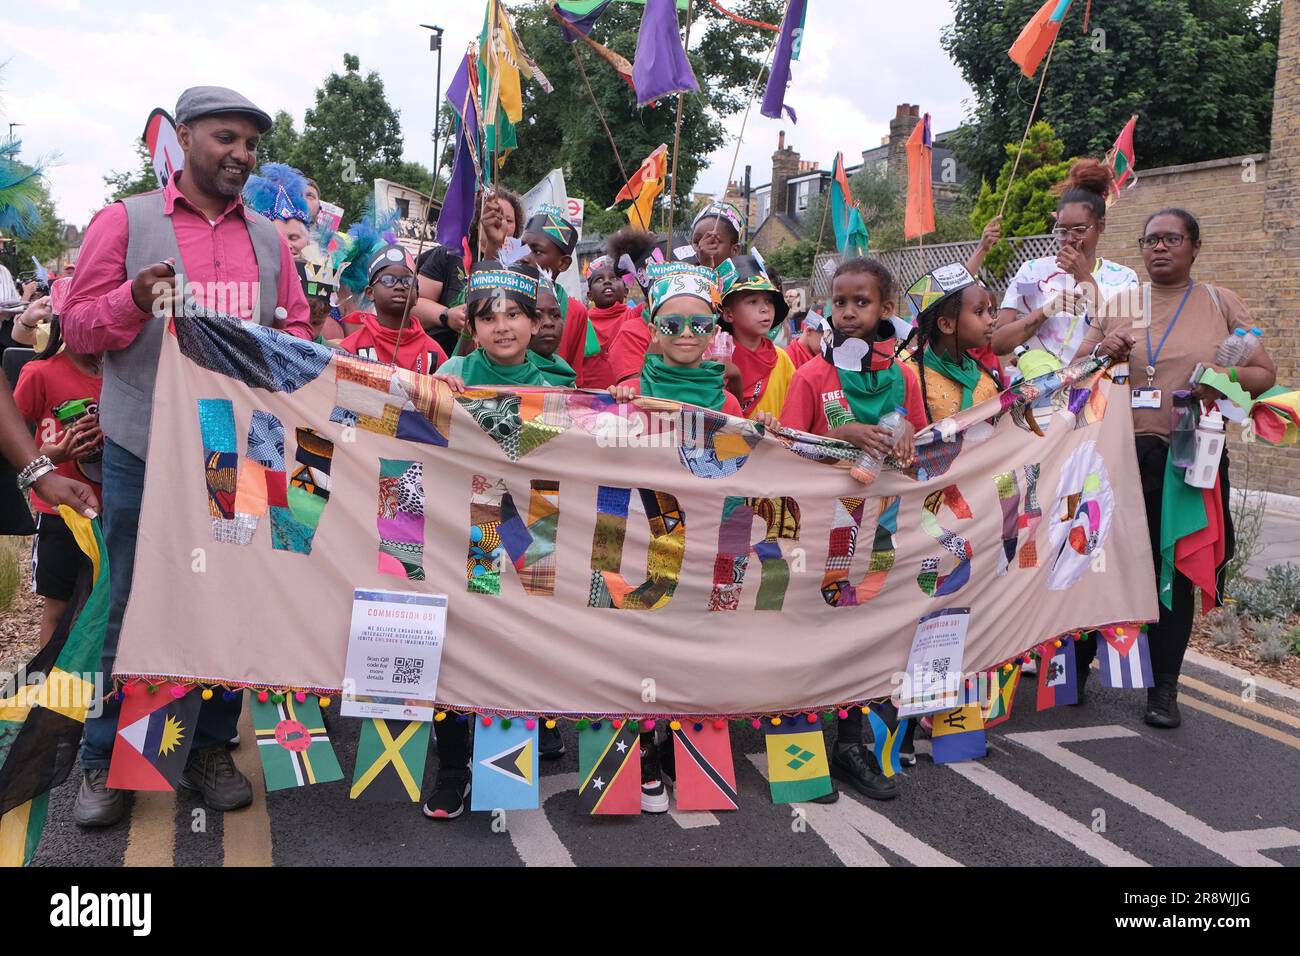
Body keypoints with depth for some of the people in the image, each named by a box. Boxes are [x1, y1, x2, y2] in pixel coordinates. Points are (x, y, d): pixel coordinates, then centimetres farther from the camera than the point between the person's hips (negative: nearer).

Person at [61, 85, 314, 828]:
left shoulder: (269, 238, 11)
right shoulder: (125, 221, 0)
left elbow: (299, 328, 14)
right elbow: (79, 327, -1)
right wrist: (134, 300, -20)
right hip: (145, 452, -3)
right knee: (135, 608, 5)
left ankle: (212, 749, 24)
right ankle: (107, 761, 20)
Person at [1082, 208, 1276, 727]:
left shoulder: (1221, 303, 7)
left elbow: (1266, 373, 7)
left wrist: (1229, 376, -15)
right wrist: (1101, 353, -9)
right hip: (1121, 454, 1)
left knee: (1175, 571, 6)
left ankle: (1164, 689, 18)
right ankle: (1075, 667, 21)